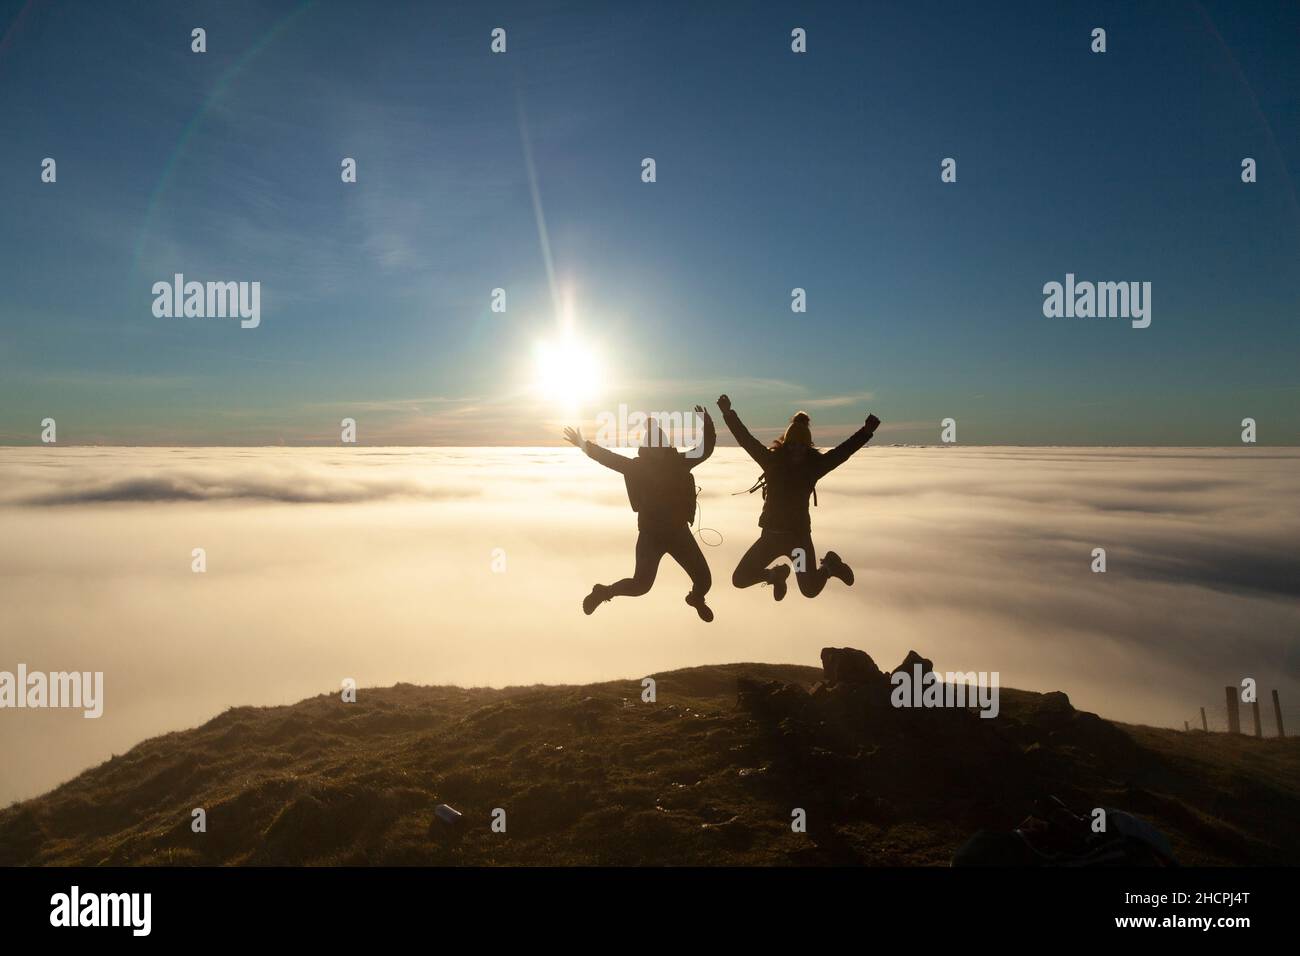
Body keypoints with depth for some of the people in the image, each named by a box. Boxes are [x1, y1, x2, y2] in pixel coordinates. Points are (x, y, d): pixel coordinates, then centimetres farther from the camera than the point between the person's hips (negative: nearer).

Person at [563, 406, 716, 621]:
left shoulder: (678, 462, -1)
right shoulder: (639, 466, -6)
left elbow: (706, 448, 3)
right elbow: (610, 458, -11)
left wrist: (707, 423, -9)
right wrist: (584, 445, -20)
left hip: (679, 531, 3)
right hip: (651, 533, -2)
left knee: (704, 580, 2)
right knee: (641, 584, -6)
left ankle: (696, 599, 40)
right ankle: (601, 592, 23)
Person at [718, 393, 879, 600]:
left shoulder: (814, 464, -7)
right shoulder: (772, 460, -5)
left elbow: (843, 450, -16)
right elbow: (746, 439, -8)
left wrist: (866, 431, -28)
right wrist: (729, 414, -17)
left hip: (799, 534, -2)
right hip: (771, 534, 2)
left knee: (810, 589, -7)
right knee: (740, 579, 0)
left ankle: (829, 565, 29)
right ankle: (776, 574, 33)